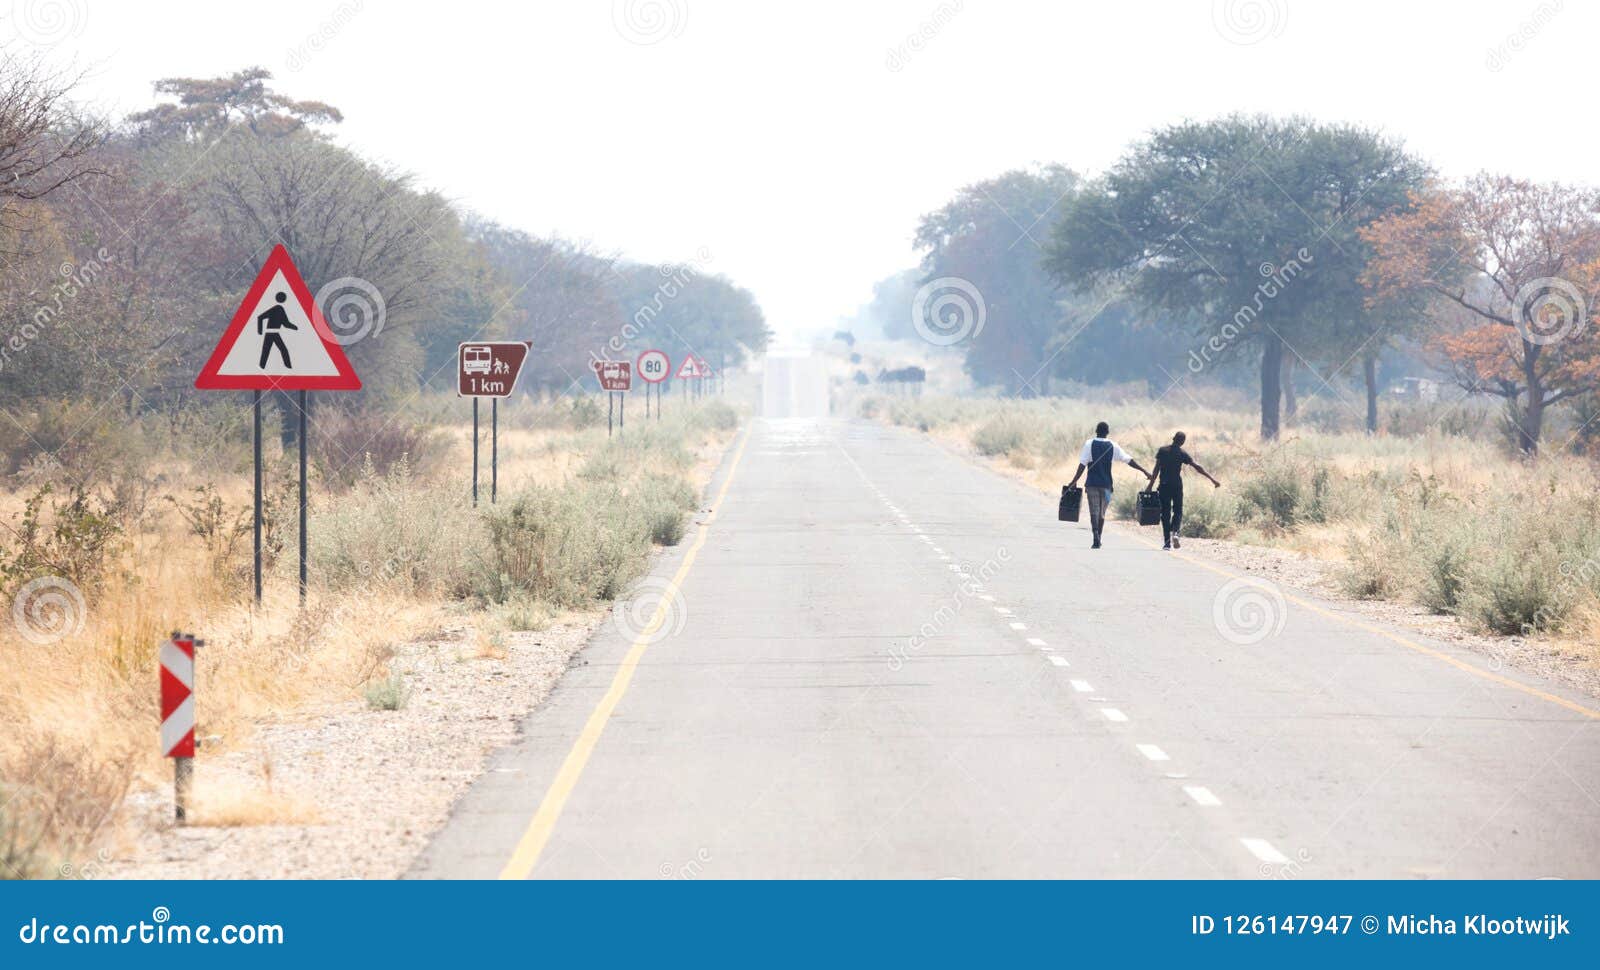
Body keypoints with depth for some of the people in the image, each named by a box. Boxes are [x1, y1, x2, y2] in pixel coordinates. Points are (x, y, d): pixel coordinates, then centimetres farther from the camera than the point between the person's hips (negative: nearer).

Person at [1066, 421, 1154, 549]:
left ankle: (1096, 535, -25)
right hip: (1106, 484, 2)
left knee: (1094, 511, -3)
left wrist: (1074, 481, -4)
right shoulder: (1113, 446, 1)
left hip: (1092, 484, -2)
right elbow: (1129, 460, 3)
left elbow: (1082, 465, -9)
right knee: (1102, 513, 13)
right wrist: (1145, 472, 9)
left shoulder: (1089, 444, -4)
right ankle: (1098, 540, 17)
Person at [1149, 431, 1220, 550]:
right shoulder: (1182, 454, -2)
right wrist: (1212, 479, -3)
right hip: (1177, 486, -1)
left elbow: (1157, 468, -5)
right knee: (1178, 511, 10)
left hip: (1164, 486, 1)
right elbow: (1197, 468, -5)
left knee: (1165, 513, 6)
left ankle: (1167, 542, 3)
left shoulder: (1162, 450, -1)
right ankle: (1175, 532, -18)